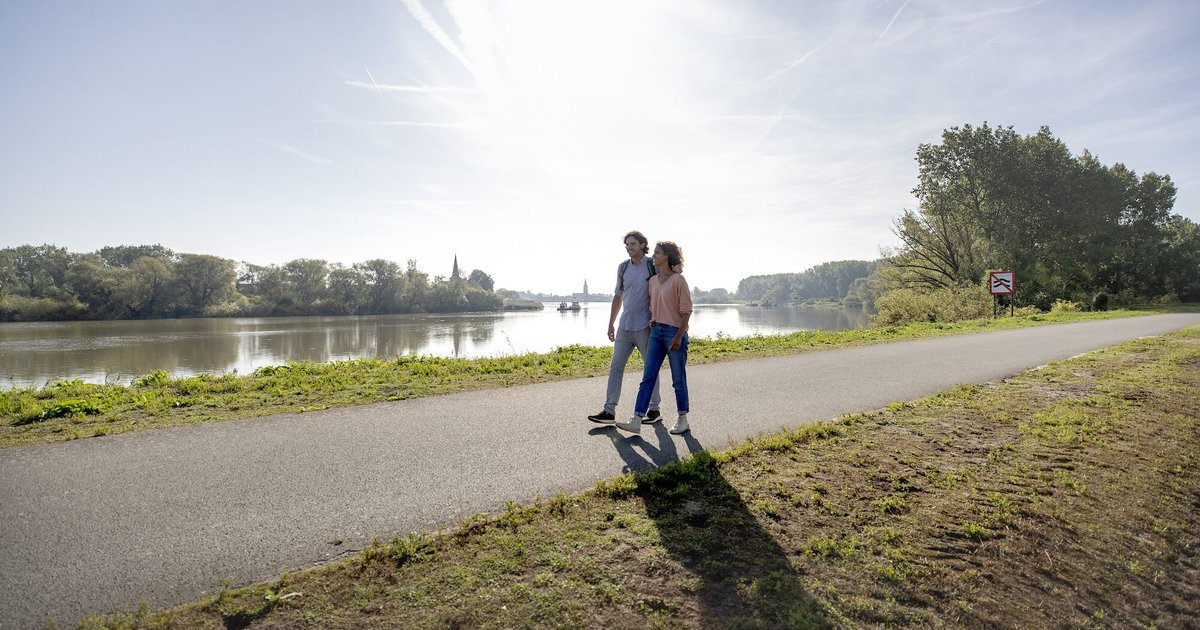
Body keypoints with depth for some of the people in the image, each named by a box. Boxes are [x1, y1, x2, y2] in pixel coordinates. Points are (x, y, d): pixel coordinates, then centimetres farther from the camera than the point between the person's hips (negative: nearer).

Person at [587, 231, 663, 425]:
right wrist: (611, 324, 16)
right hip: (625, 326, 5)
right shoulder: (623, 267, 10)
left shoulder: (653, 266, -4)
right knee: (615, 366, 1)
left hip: (645, 326, -5)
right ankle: (609, 411, 4)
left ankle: (654, 410, 18)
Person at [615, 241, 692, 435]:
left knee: (678, 379, 5)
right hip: (656, 331, 7)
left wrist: (679, 336, -15)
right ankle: (637, 421, 1)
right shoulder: (653, 281, 11)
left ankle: (682, 419, 20)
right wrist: (651, 328, 14)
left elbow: (686, 310, -11)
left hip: (674, 332, -6)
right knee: (648, 377, 1)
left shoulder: (678, 280, -9)